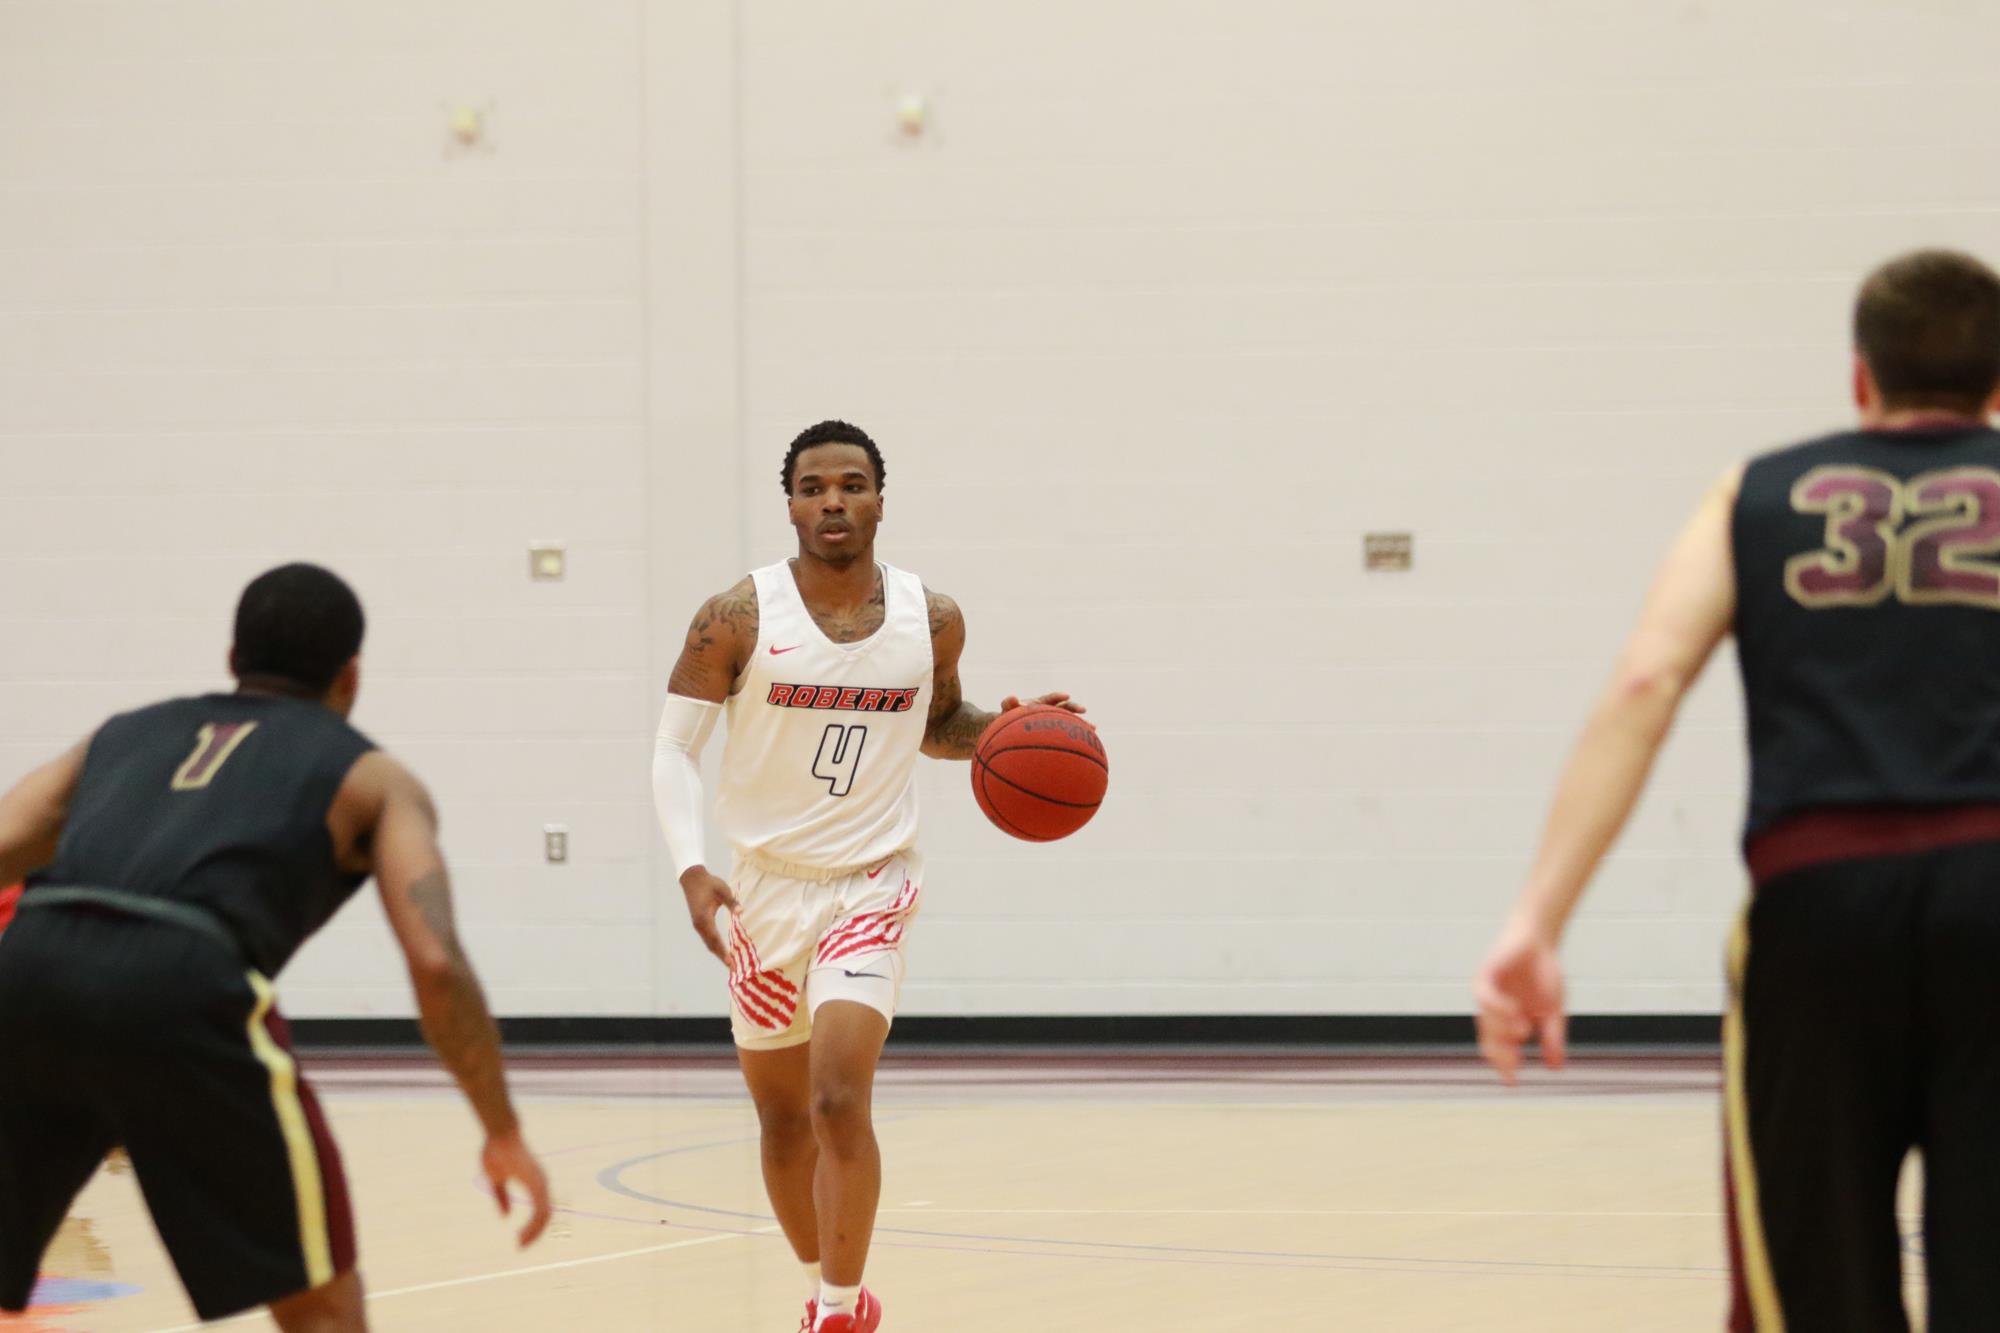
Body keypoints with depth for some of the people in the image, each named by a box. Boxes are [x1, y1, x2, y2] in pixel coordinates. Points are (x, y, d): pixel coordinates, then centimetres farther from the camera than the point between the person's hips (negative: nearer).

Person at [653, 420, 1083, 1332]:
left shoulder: (932, 621, -4)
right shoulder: (738, 618, -11)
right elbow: (674, 747, -8)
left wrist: (1001, 730, -5)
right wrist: (691, 869, -21)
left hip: (871, 884, -1)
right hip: (764, 886, 1)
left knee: (840, 1102, -19)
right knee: (783, 1119, 12)